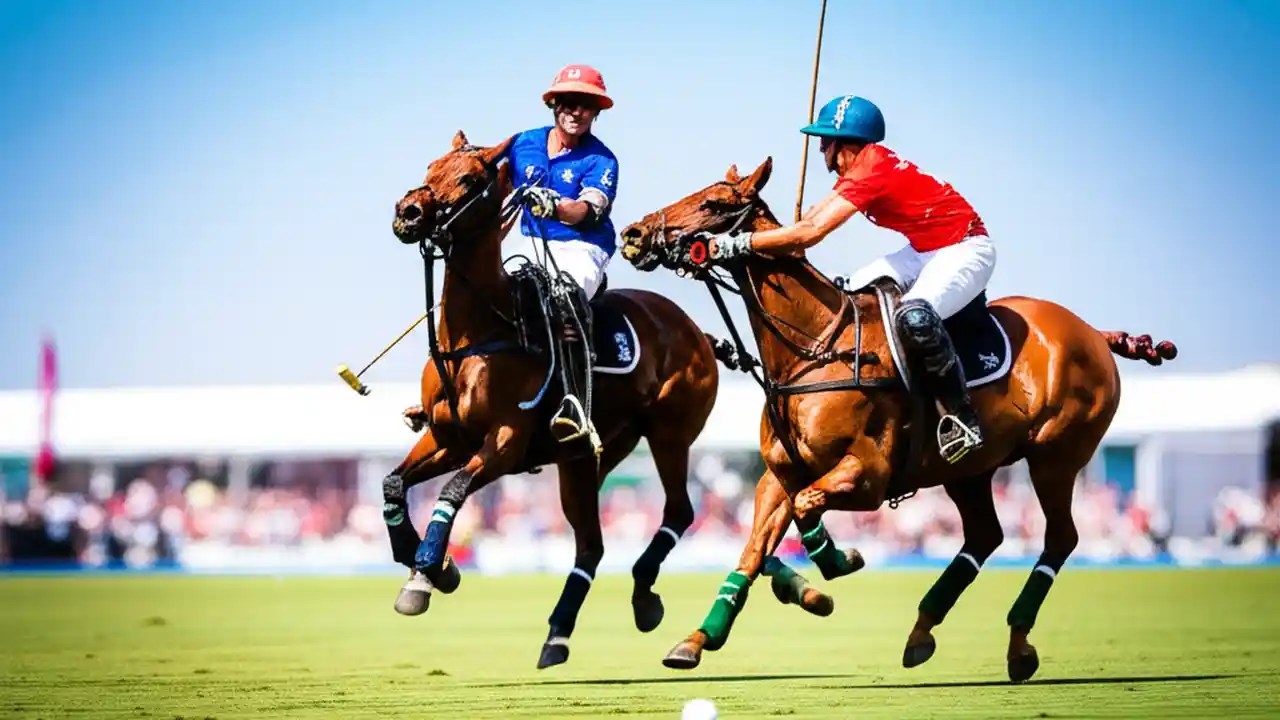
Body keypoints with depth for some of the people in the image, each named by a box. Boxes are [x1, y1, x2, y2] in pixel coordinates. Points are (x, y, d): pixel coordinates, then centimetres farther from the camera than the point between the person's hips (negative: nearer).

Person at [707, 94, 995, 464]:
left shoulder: (872, 170, -24)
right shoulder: (860, 167, 6)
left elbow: (811, 232, -31)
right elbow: (811, 217, 6)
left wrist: (736, 244, -29)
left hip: (965, 249, -11)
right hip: (925, 252, 11)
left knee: (915, 317, -36)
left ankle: (963, 421, -25)